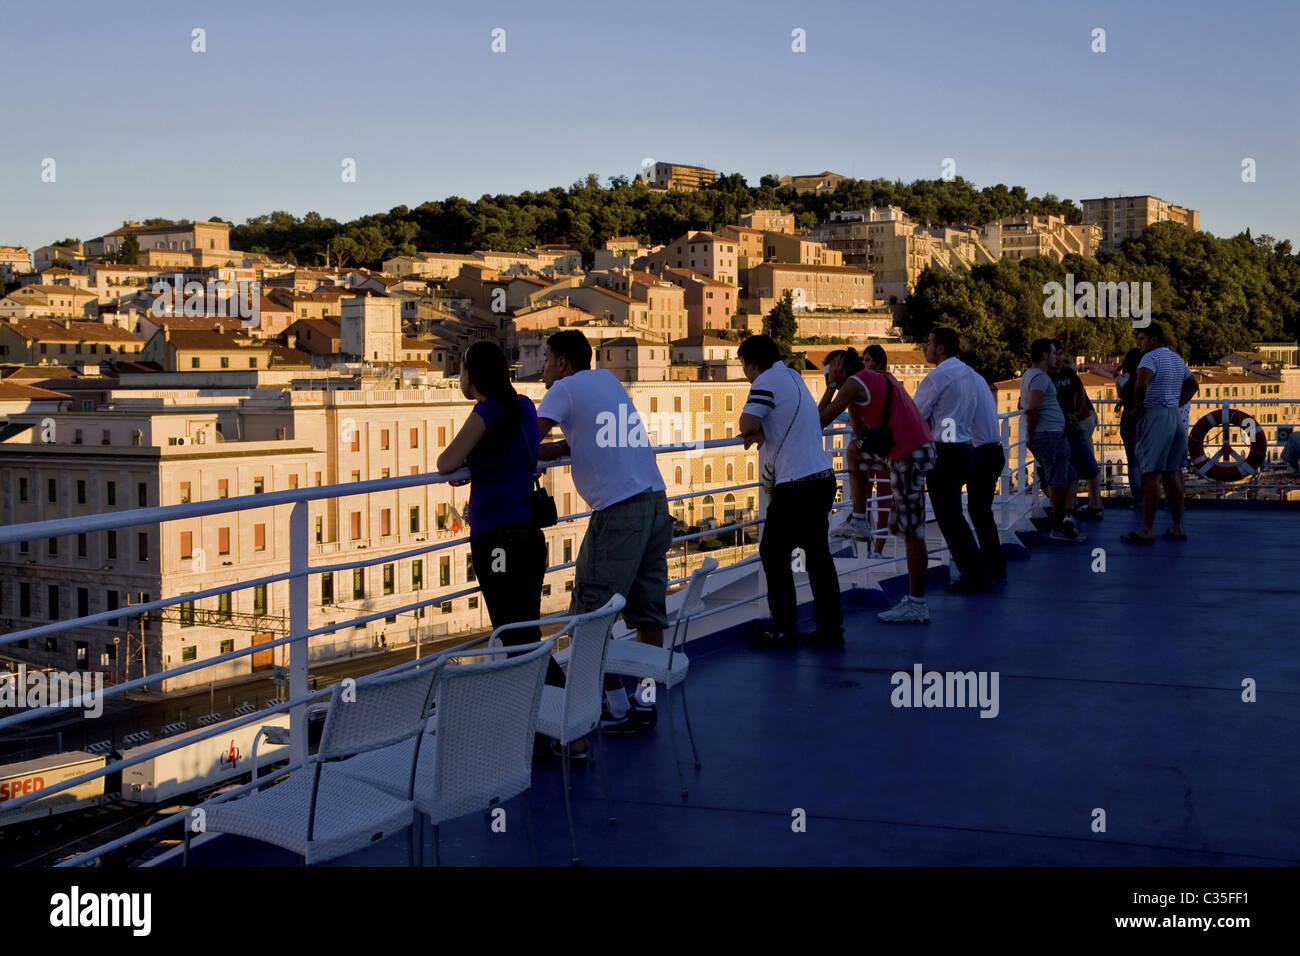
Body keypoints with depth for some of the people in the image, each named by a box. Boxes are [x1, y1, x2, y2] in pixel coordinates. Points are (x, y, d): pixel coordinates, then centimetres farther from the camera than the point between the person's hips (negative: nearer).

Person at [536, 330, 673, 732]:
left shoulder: (564, 389, 0)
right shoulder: (608, 379, 22)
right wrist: (553, 448, 20)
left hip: (618, 510, -8)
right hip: (656, 502, 8)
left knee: (590, 615, 0)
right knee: (648, 612, 12)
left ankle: (619, 709, 2)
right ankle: (646, 703, 17)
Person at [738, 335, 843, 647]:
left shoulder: (767, 381, -11)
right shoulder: (793, 376, 17)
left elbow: (747, 425, -22)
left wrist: (755, 432, -1)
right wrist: (759, 432, 9)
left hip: (795, 486, -9)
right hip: (822, 478, 9)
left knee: (774, 553, 2)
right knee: (818, 553, 12)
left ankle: (784, 629, 5)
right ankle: (831, 627, 15)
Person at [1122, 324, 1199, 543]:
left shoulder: (1151, 357, -9)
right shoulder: (1177, 359, 19)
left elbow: (1142, 383, -26)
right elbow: (1193, 385, 30)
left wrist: (1137, 405, -11)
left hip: (1155, 417, -9)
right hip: (1176, 416, 9)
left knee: (1151, 474, -8)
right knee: (1172, 474, 12)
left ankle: (1146, 530, -8)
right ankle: (1177, 528, 13)